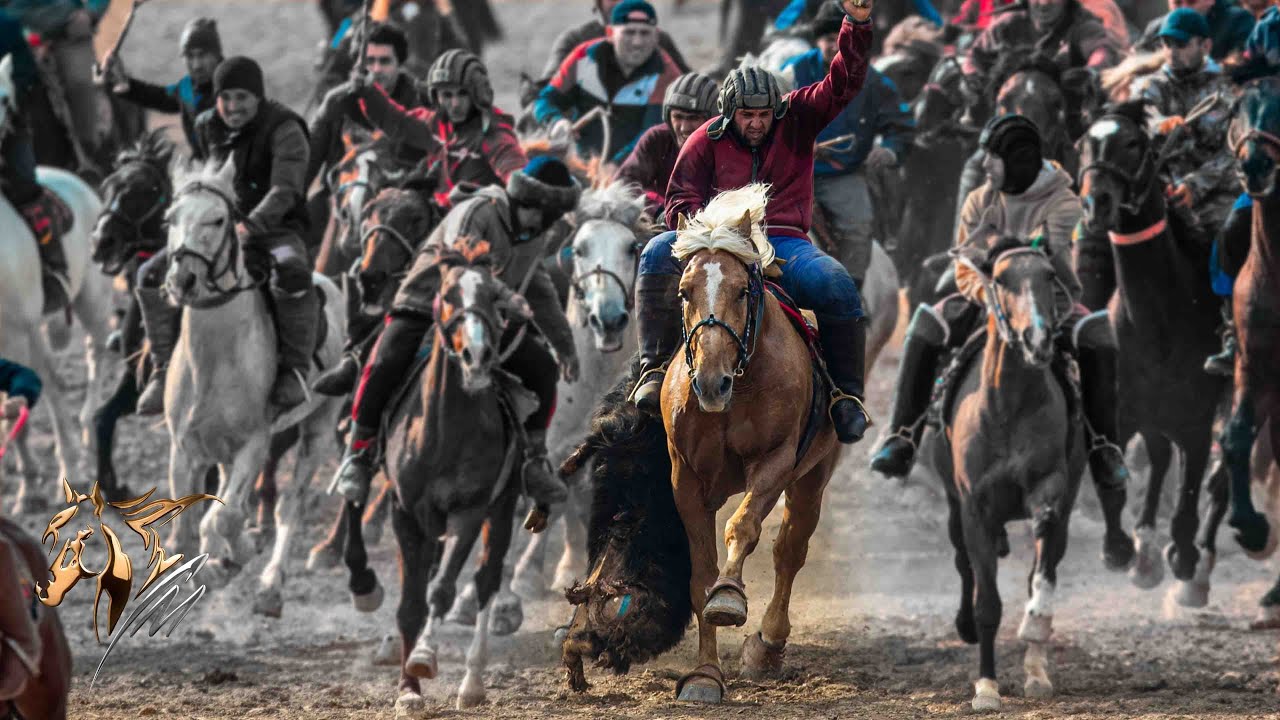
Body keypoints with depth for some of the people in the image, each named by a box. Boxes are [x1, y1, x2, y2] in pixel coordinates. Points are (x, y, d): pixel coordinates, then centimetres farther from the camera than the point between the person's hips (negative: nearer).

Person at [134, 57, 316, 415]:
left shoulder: (284, 130, -13)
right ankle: (165, 368, -1)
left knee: (292, 275, -40)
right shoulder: (209, 129, 6)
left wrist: (250, 226, -41)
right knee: (152, 275, -11)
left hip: (275, 231, -6)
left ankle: (294, 368, -27)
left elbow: (284, 190, -27)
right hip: (221, 228, 6)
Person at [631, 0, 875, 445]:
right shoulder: (707, 141, 9)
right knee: (659, 254, -28)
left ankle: (847, 394, -17)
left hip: (785, 243, 0)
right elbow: (680, 199, 8)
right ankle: (655, 367, -24)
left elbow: (843, 83, 1)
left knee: (835, 284, -31)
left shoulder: (797, 119, 10)